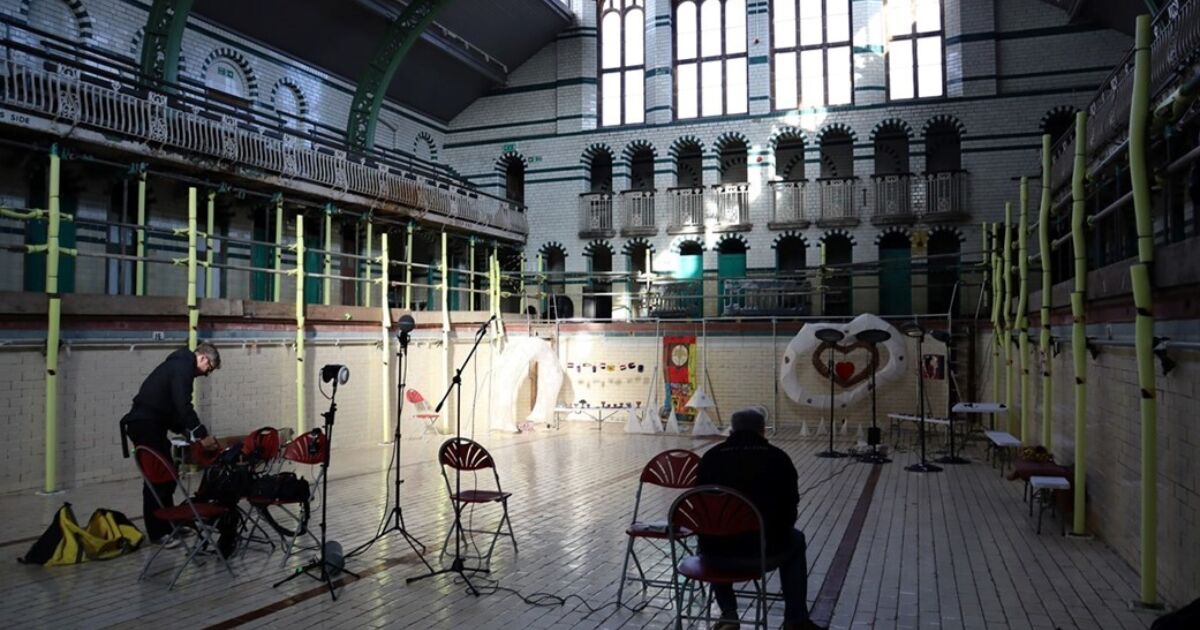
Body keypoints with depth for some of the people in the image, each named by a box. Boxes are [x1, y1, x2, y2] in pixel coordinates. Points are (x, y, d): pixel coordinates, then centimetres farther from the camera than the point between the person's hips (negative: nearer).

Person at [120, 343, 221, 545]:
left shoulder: (178, 365, 19)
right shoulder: (183, 367, -12)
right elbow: (183, 406, -21)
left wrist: (188, 432, 14)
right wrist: (202, 435, -19)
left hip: (150, 425, 10)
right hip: (145, 425, -10)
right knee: (156, 478, -6)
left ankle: (168, 525, 18)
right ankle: (157, 532, -1)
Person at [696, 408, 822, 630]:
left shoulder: (711, 457, 7)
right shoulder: (778, 457, 3)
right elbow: (790, 508, 7)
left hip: (717, 553, 2)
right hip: (767, 551, -1)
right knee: (795, 540, 32)